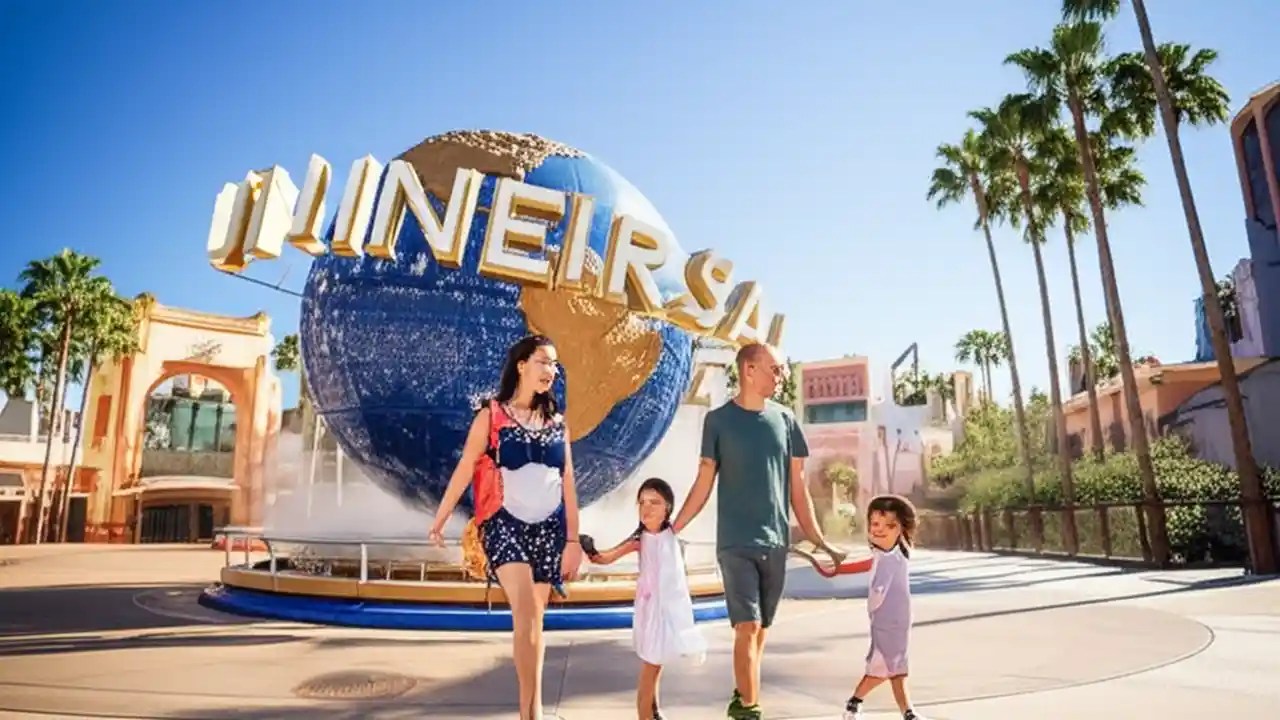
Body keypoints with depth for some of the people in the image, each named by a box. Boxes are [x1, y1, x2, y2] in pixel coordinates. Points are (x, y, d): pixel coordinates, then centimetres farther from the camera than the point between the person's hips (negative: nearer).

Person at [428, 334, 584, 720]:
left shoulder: (556, 422, 9)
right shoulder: (491, 415, -2)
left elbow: (567, 483, 8)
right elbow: (464, 469, -2)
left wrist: (573, 539, 6)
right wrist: (439, 520, -3)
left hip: (548, 526, 4)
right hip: (505, 523, -4)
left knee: (534, 617, 9)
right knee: (526, 613, -17)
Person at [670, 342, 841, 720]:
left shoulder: (785, 419, 6)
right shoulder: (718, 420, -3)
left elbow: (798, 488, 9)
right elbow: (703, 484, -1)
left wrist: (820, 542, 8)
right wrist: (670, 531, -5)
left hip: (775, 542, 4)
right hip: (736, 542, -4)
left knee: (761, 628, 13)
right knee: (748, 626, -8)